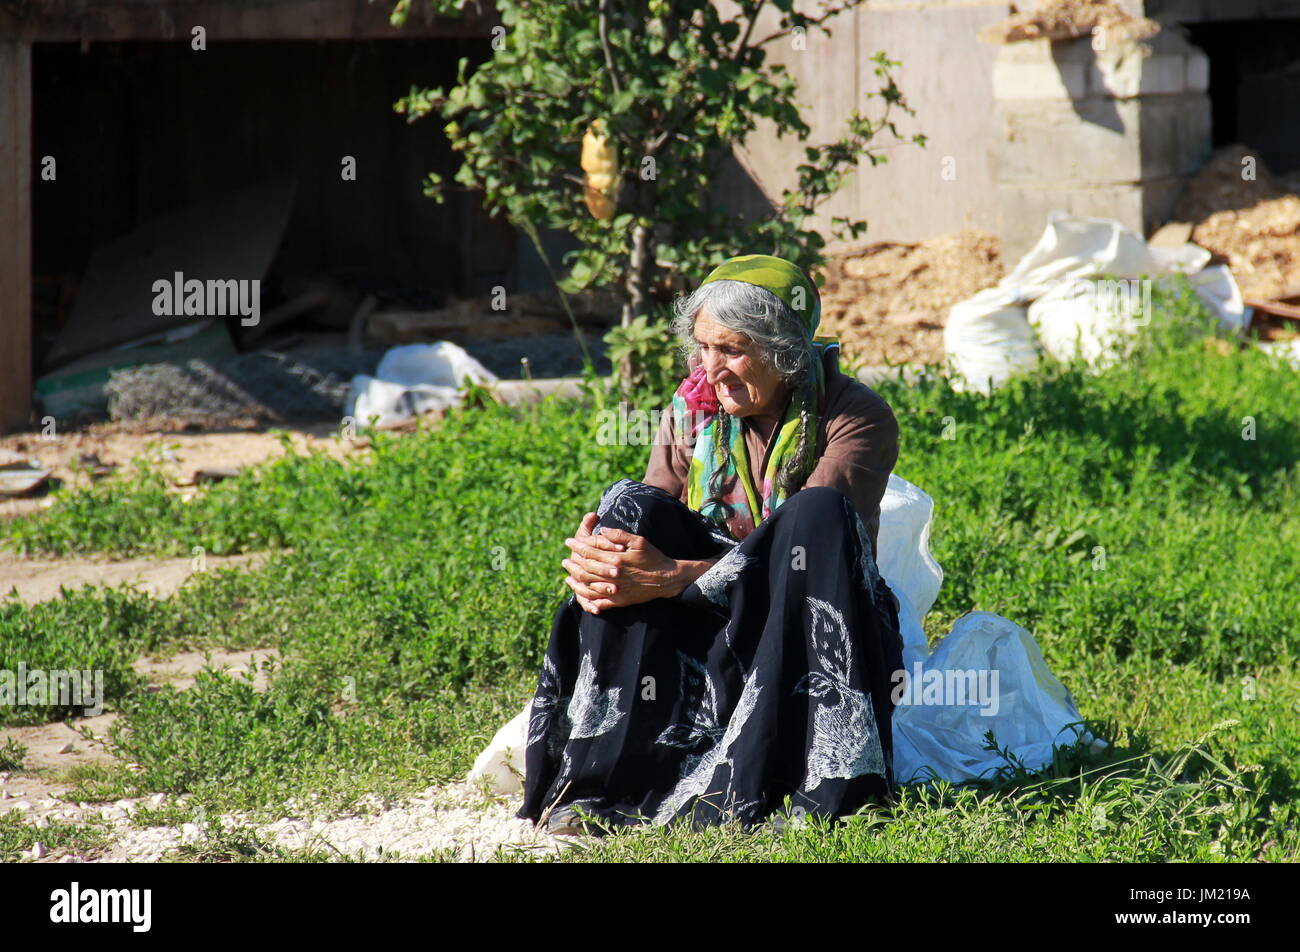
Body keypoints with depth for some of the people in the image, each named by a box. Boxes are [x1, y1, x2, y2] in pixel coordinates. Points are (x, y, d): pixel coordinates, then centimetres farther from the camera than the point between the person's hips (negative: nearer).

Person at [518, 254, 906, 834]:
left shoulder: (855, 419, -11)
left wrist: (673, 578, -35)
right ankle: (595, 781, -30)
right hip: (707, 630, 4)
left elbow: (807, 548, -24)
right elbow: (649, 525, -3)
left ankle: (744, 791, -40)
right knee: (630, 505, -19)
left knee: (816, 510, -30)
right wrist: (593, 562, -28)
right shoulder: (694, 409, 3)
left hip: (811, 634, -4)